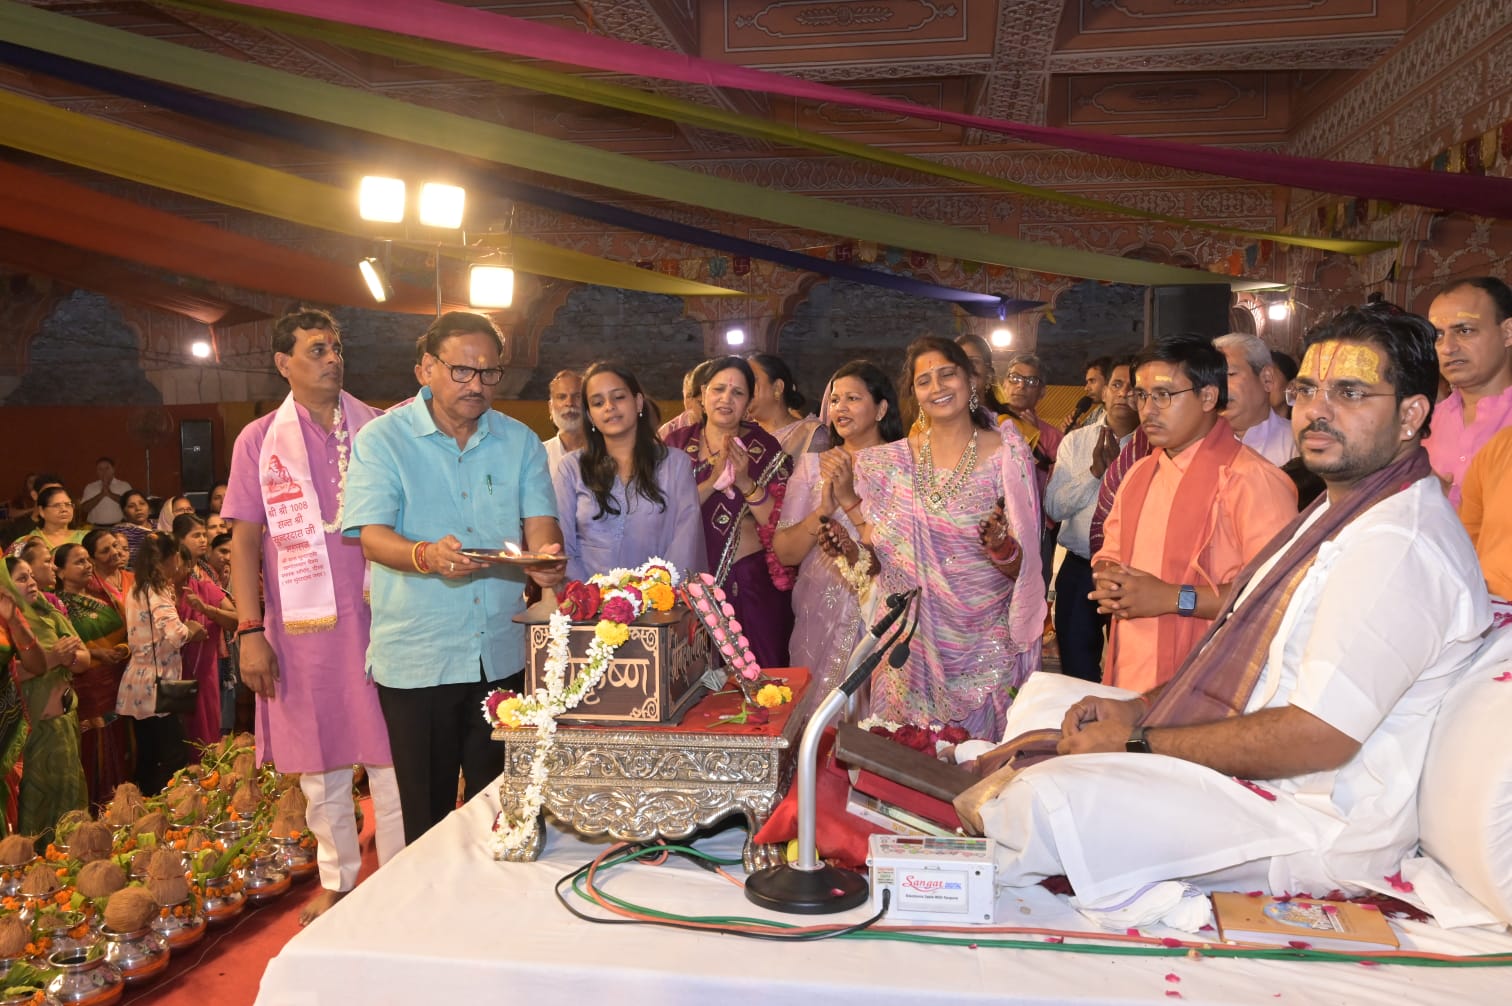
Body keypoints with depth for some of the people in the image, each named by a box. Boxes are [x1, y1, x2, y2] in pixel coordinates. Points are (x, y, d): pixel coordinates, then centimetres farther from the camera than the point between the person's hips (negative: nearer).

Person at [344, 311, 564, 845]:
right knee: (426, 812, 6)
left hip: (501, 653, 3)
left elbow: (539, 519, 1)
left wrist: (547, 552, -23)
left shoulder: (520, 441, 8)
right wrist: (426, 556, -33)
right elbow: (372, 535, -11)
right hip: (416, 656, -3)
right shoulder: (381, 439, -2)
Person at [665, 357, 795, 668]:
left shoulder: (765, 448, 0)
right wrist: (713, 480, -18)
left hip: (754, 583, -1)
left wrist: (746, 482, -19)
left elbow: (779, 524, -6)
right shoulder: (678, 443, 3)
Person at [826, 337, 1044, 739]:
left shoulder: (1006, 456, -5)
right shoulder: (892, 462, 1)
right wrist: (852, 550, -15)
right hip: (908, 642, 2)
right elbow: (878, 560, 5)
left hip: (980, 643, -2)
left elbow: (1021, 568, -4)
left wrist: (1000, 547, -24)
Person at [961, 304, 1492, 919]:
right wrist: (1141, 708, 2)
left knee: (1054, 797, -28)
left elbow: (1317, 737, -26)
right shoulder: (1343, 511, 14)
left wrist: (1138, 744, -19)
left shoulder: (1398, 545, -21)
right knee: (1044, 698, 15)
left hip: (1319, 823, -11)